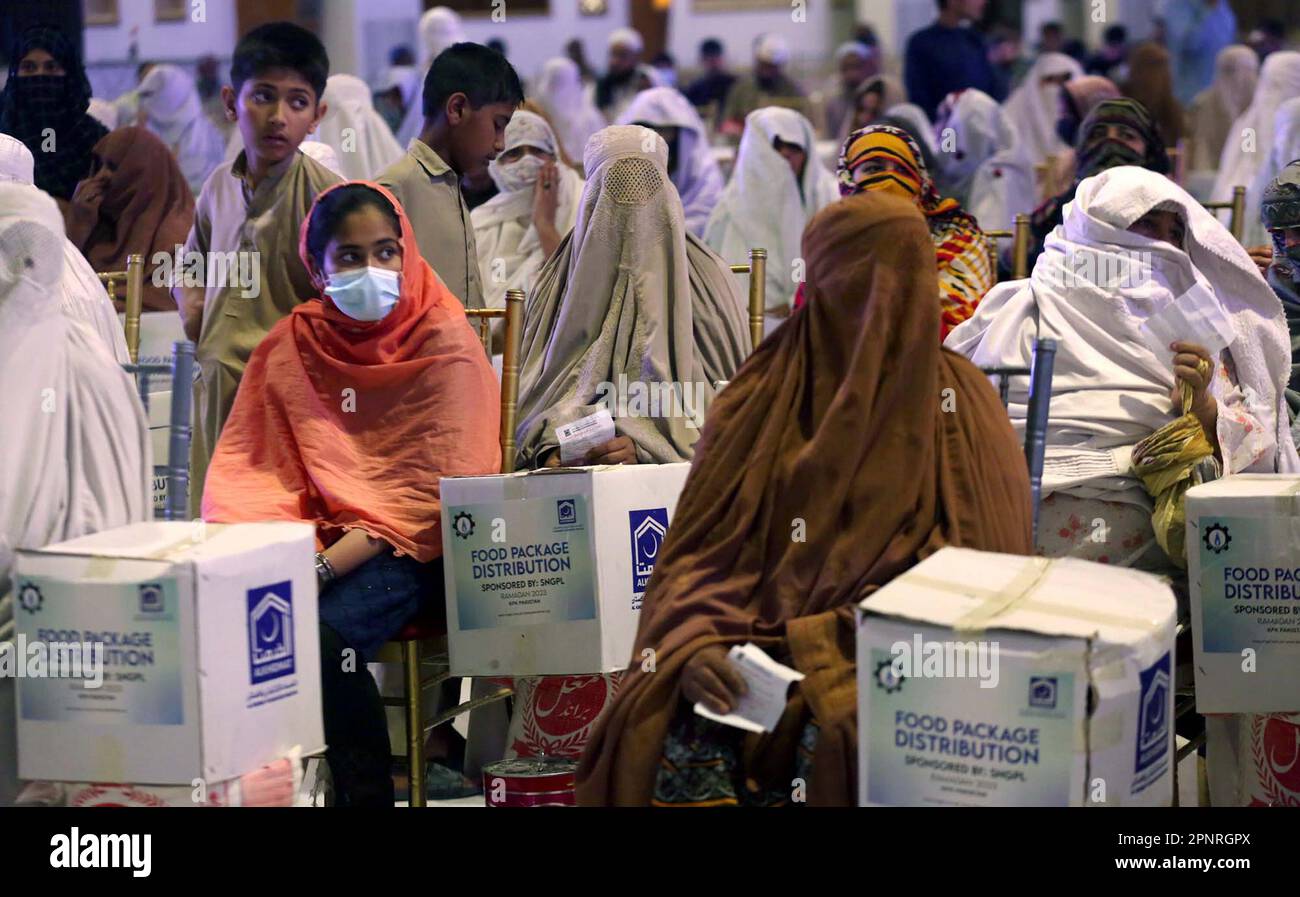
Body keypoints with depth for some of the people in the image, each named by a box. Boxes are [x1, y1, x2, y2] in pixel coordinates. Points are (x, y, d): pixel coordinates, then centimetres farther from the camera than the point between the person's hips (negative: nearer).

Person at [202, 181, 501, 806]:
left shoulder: (445, 345, -2)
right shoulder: (291, 345, 10)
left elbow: (433, 492, -9)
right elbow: (251, 465, 9)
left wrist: (325, 565, -20)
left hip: (410, 546, -4)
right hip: (314, 538, 4)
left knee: (321, 632, -33)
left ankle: (366, 794, -13)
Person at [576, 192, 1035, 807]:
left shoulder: (960, 407, 5)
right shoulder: (761, 398, 11)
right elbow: (701, 549, 5)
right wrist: (693, 647, -17)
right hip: (761, 641, 2)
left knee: (838, 742, -34)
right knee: (681, 744, -27)